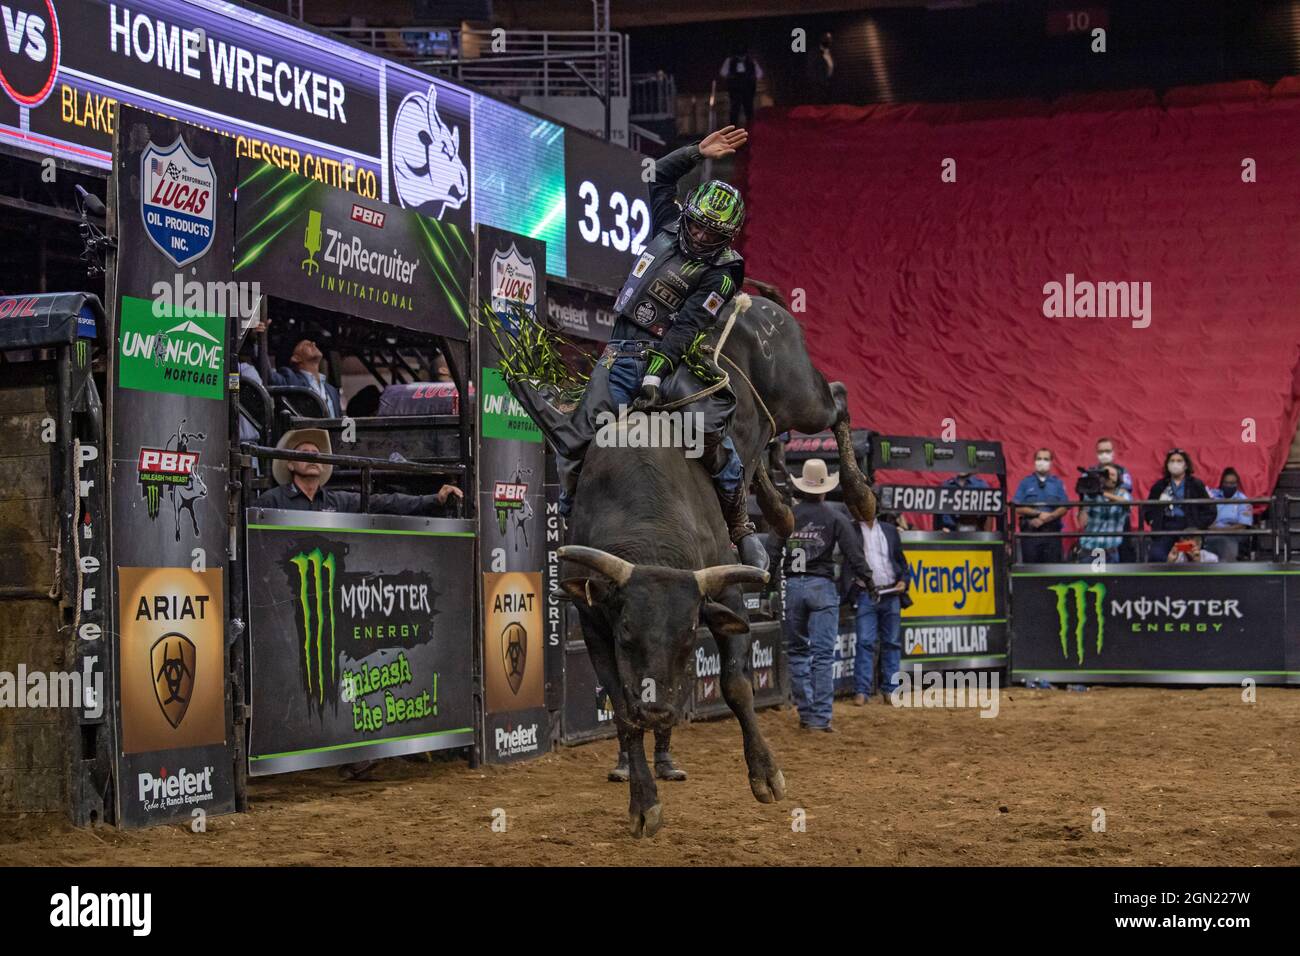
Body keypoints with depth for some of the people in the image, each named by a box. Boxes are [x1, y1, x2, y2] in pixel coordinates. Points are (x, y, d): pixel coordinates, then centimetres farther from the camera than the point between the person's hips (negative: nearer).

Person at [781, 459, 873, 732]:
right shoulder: (836, 517, -2)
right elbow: (853, 553, -7)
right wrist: (867, 579, 3)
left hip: (792, 586, 2)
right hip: (822, 587, -2)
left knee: (797, 650, 14)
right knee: (823, 653, -2)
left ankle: (806, 712, 16)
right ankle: (820, 717, -8)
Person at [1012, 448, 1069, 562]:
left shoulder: (1058, 483, 11)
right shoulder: (1025, 483, 9)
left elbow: (1064, 508, 2)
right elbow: (1018, 508, -1)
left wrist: (1048, 517, -14)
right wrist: (1039, 513, -11)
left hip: (1052, 531, 0)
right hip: (1030, 531, 0)